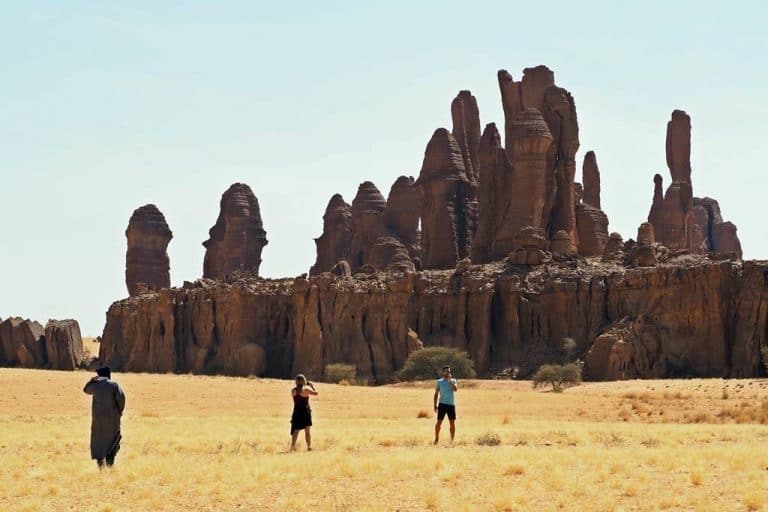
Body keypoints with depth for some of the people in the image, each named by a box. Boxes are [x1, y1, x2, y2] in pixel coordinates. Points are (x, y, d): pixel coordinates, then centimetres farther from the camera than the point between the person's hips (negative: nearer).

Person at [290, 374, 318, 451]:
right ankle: (309, 446, 12)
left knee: (295, 431, 5)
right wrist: (312, 386, 8)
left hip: (296, 412, 3)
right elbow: (315, 393, -7)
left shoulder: (293, 391, -1)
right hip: (305, 412, -3)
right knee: (307, 431, 10)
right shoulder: (305, 390, -13)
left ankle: (292, 447, -6)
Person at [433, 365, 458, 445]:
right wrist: (435, 405, 2)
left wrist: (450, 381, -14)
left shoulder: (453, 381, 7)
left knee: (452, 423, -1)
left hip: (451, 404, 1)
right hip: (442, 404, -1)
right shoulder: (439, 382, 6)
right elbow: (436, 394, 8)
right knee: (439, 422, -2)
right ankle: (436, 439, 10)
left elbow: (456, 389, -12)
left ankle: (452, 440, 6)